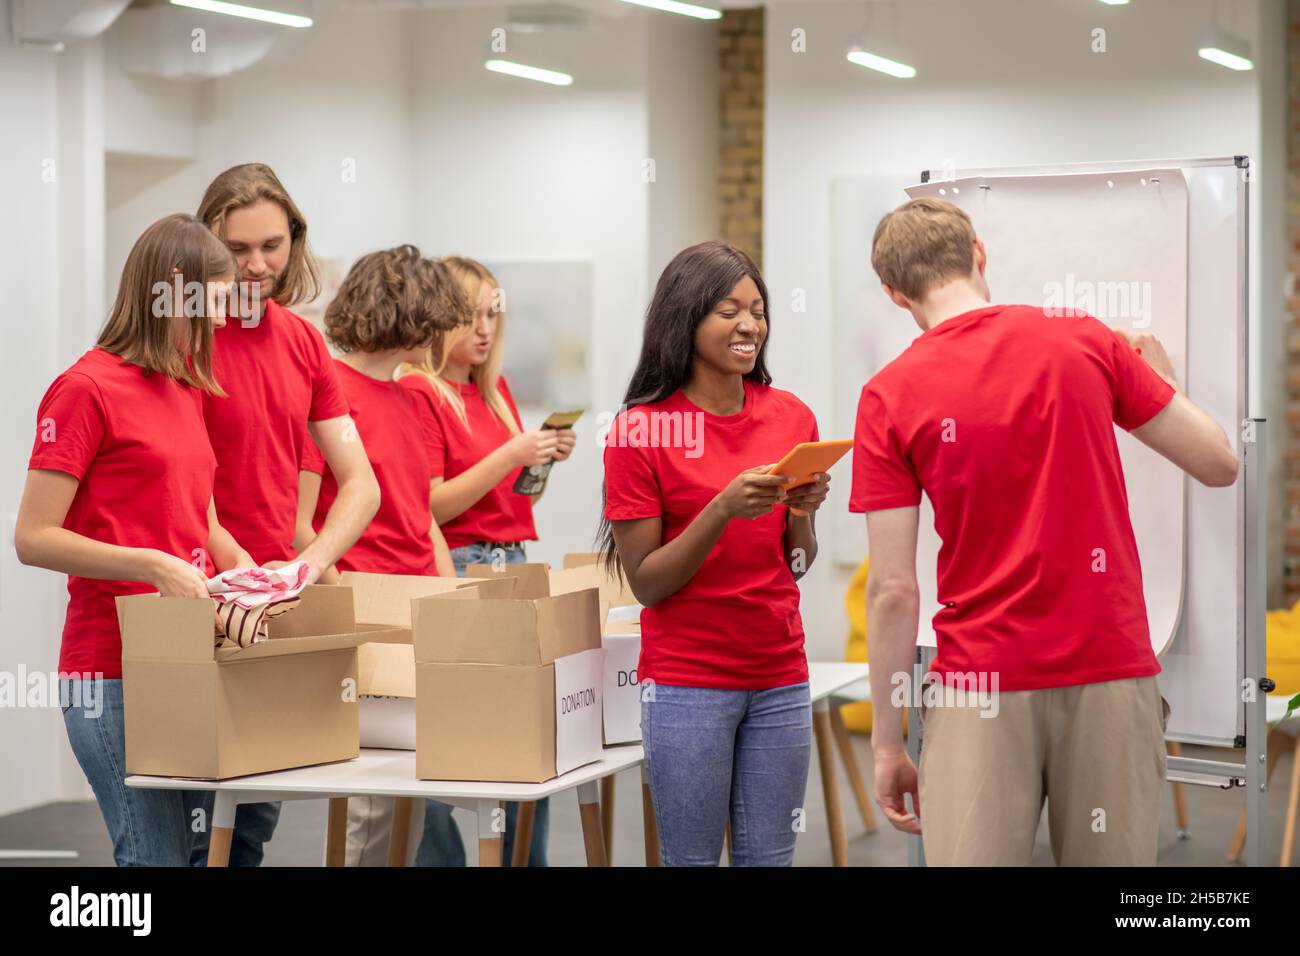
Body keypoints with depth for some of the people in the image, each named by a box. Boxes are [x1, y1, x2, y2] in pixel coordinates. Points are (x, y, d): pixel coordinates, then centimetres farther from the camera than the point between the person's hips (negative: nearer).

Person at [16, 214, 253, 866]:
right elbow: (33, 538, -12)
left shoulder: (186, 390, 16)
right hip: (115, 669, -8)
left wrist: (240, 567, 7)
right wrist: (153, 566, -19)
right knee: (156, 853, -8)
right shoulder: (86, 389, -8)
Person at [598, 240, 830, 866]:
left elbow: (796, 565, 13)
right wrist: (723, 509, -19)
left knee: (770, 858, 7)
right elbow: (647, 583, -7)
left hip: (780, 678, 4)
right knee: (691, 859, 2)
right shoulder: (641, 429, -7)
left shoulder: (791, 417, 5)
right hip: (686, 681, -4)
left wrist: (801, 513, -8)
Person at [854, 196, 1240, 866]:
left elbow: (893, 590, -5)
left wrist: (887, 742, 1)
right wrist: (1160, 374, 26)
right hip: (1112, 675, 2)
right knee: (1112, 856, 11)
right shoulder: (1087, 342, 1)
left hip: (980, 685, -2)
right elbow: (1219, 464, 8)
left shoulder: (888, 396, -3)